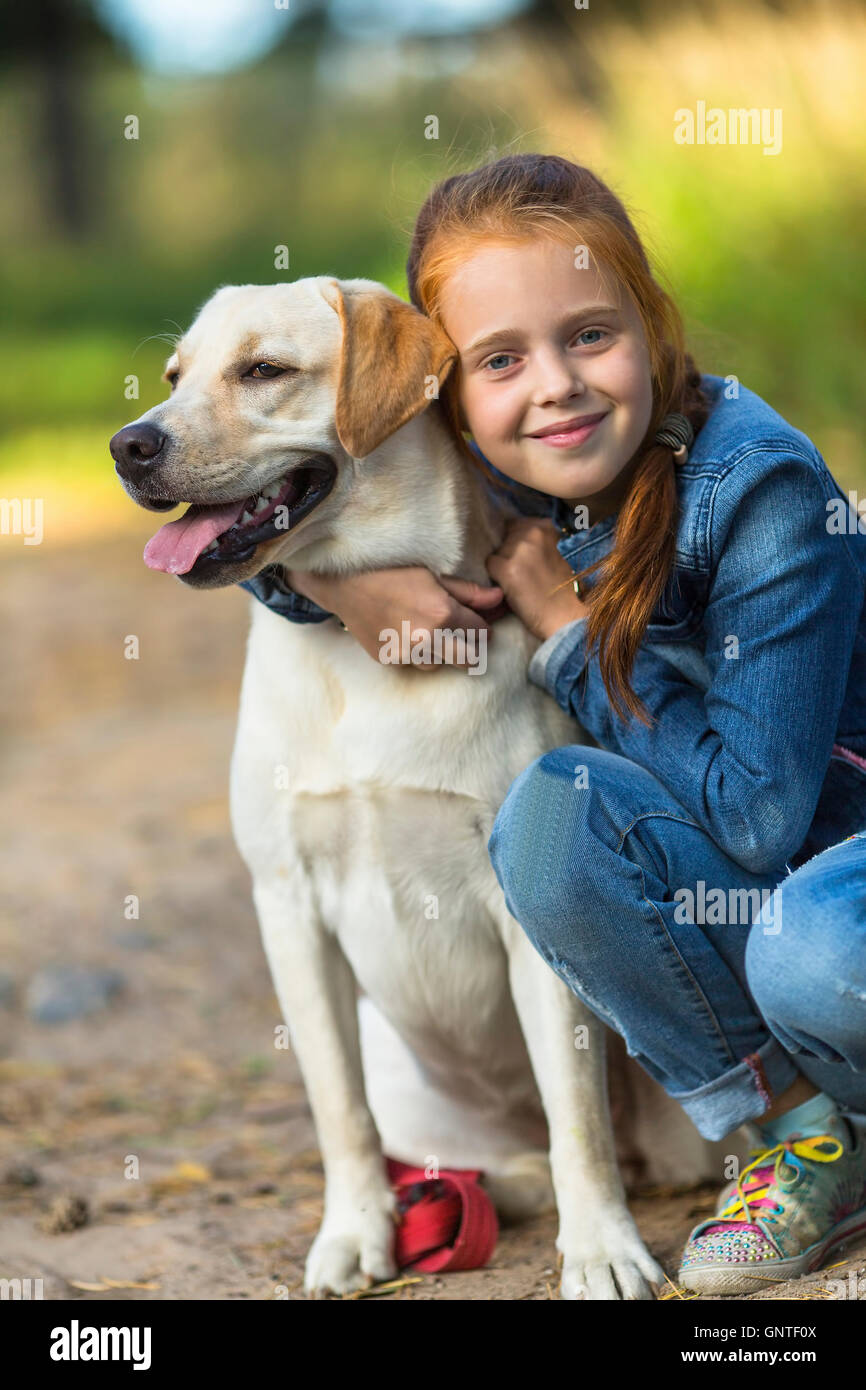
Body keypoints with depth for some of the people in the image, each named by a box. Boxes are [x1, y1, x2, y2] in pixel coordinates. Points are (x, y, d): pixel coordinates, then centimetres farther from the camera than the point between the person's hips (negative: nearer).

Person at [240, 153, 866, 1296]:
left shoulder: (759, 484, -24)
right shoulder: (485, 477, -8)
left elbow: (760, 812, -28)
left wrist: (571, 630, -21)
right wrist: (345, 579, -17)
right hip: (698, 879, 6)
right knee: (551, 810, -26)